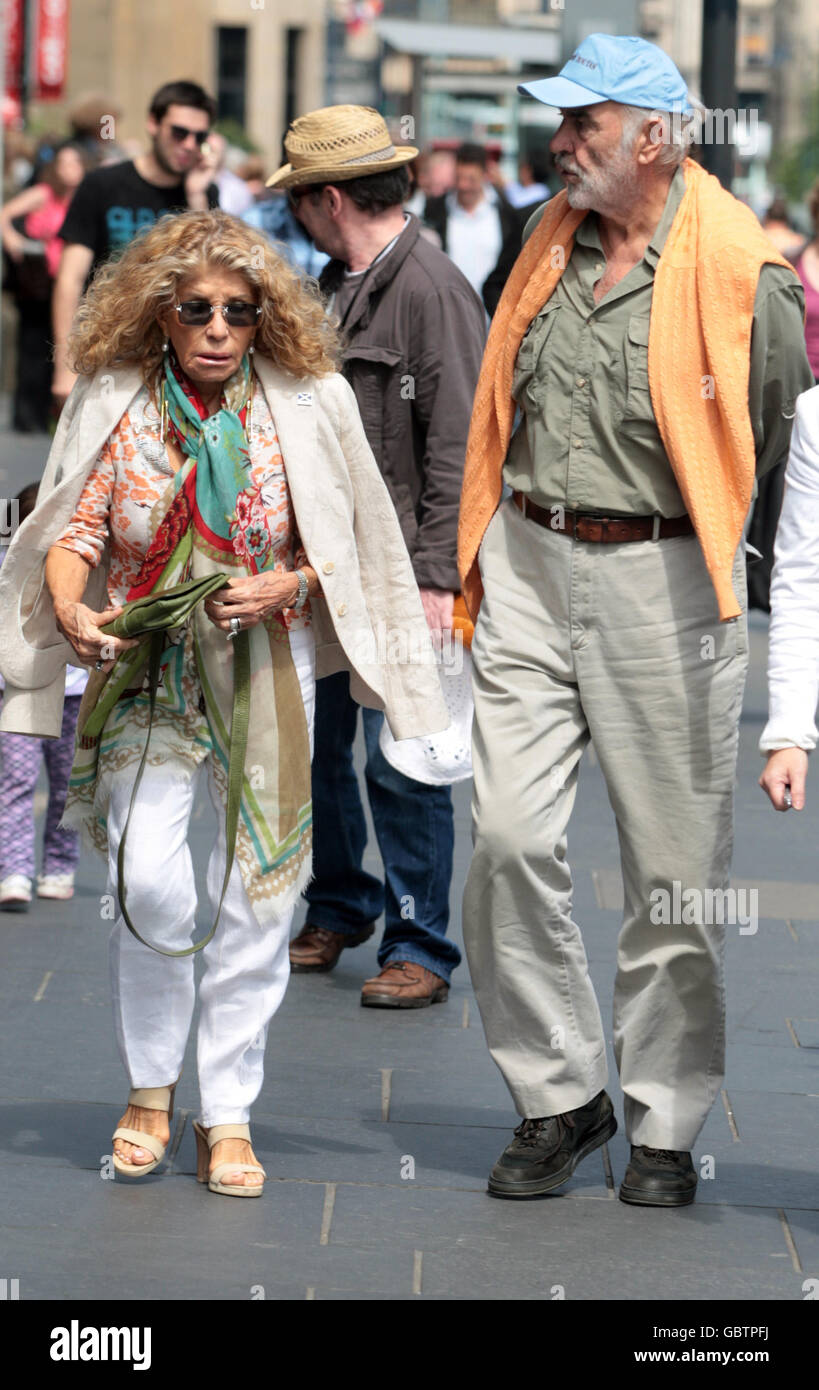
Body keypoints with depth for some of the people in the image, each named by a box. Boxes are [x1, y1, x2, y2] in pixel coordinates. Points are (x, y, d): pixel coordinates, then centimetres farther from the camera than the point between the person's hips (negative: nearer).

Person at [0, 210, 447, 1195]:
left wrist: (281, 587, -14)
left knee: (253, 892, 2)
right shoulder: (114, 401, -2)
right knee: (151, 882, -14)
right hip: (143, 670, -1)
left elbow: (345, 547, 4)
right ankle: (149, 1088, 7)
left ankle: (228, 1114, 14)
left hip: (265, 673, 1)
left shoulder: (308, 403, -3)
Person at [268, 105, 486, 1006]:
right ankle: (338, 907, 32)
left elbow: (458, 447, -17)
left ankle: (418, 945, 5)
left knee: (399, 762, -5)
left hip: (398, 569, -9)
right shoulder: (333, 288, 15)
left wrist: (439, 578, -20)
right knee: (312, 745, 14)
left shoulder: (432, 291, -13)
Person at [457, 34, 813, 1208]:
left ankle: (666, 1125, 16)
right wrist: (483, 554, 17)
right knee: (509, 839, -4)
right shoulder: (550, 242, 10)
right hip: (529, 568, 5)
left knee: (674, 868, 2)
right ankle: (559, 1095, 12)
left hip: (660, 579, -5)